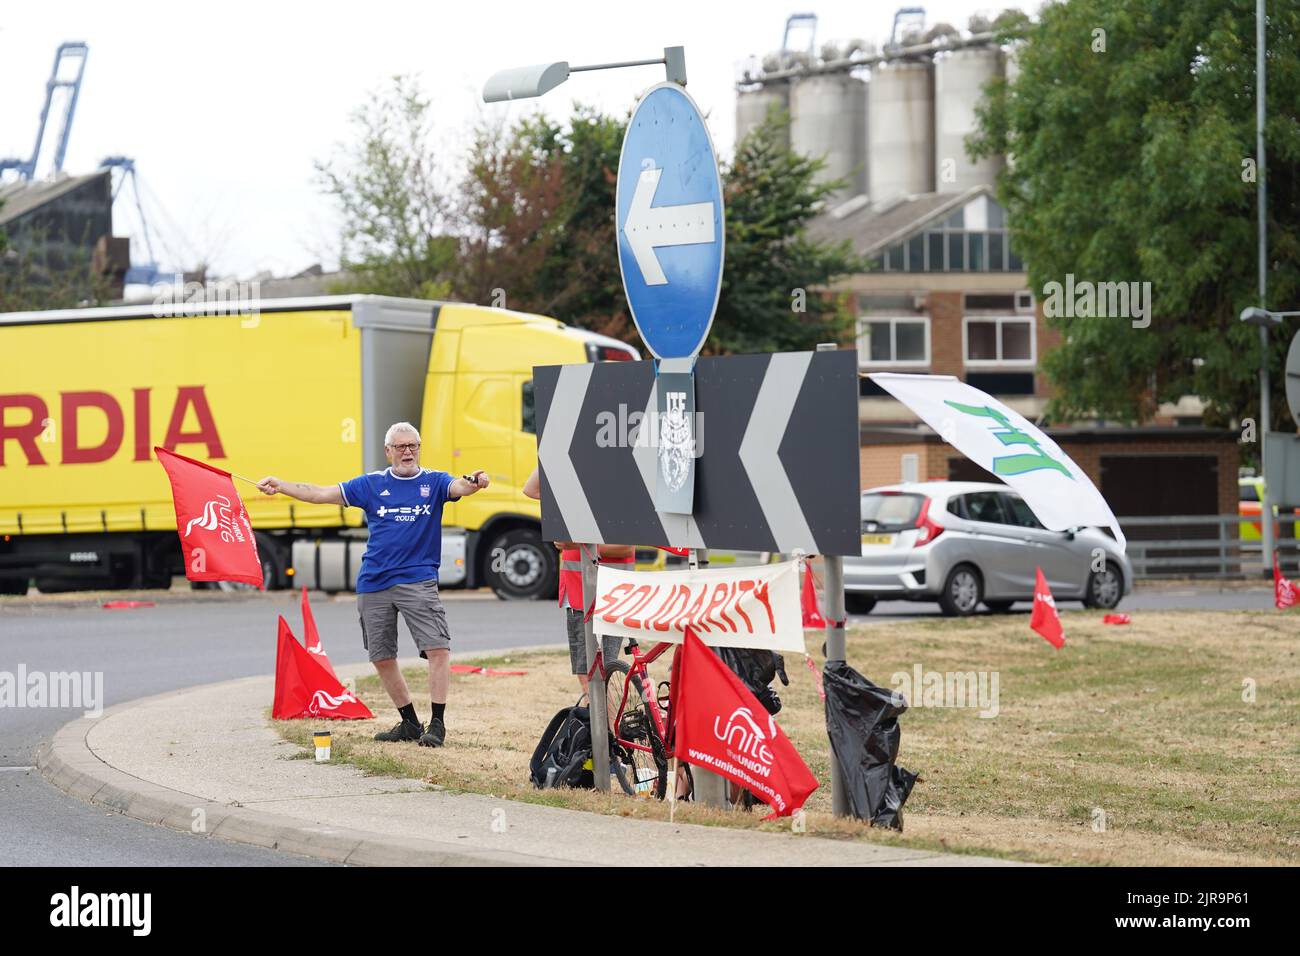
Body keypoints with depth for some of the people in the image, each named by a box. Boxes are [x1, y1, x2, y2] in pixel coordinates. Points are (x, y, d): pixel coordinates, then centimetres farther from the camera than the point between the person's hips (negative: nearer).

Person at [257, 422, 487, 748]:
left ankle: (437, 724, -11)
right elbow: (321, 494, 8)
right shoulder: (371, 485, 9)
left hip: (418, 581, -3)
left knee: (438, 648, -17)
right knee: (382, 657, 9)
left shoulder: (433, 482, 5)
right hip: (374, 584, 3)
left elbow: (459, 487, -16)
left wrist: (474, 483, -39)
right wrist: (281, 486, -3)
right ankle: (409, 723, 23)